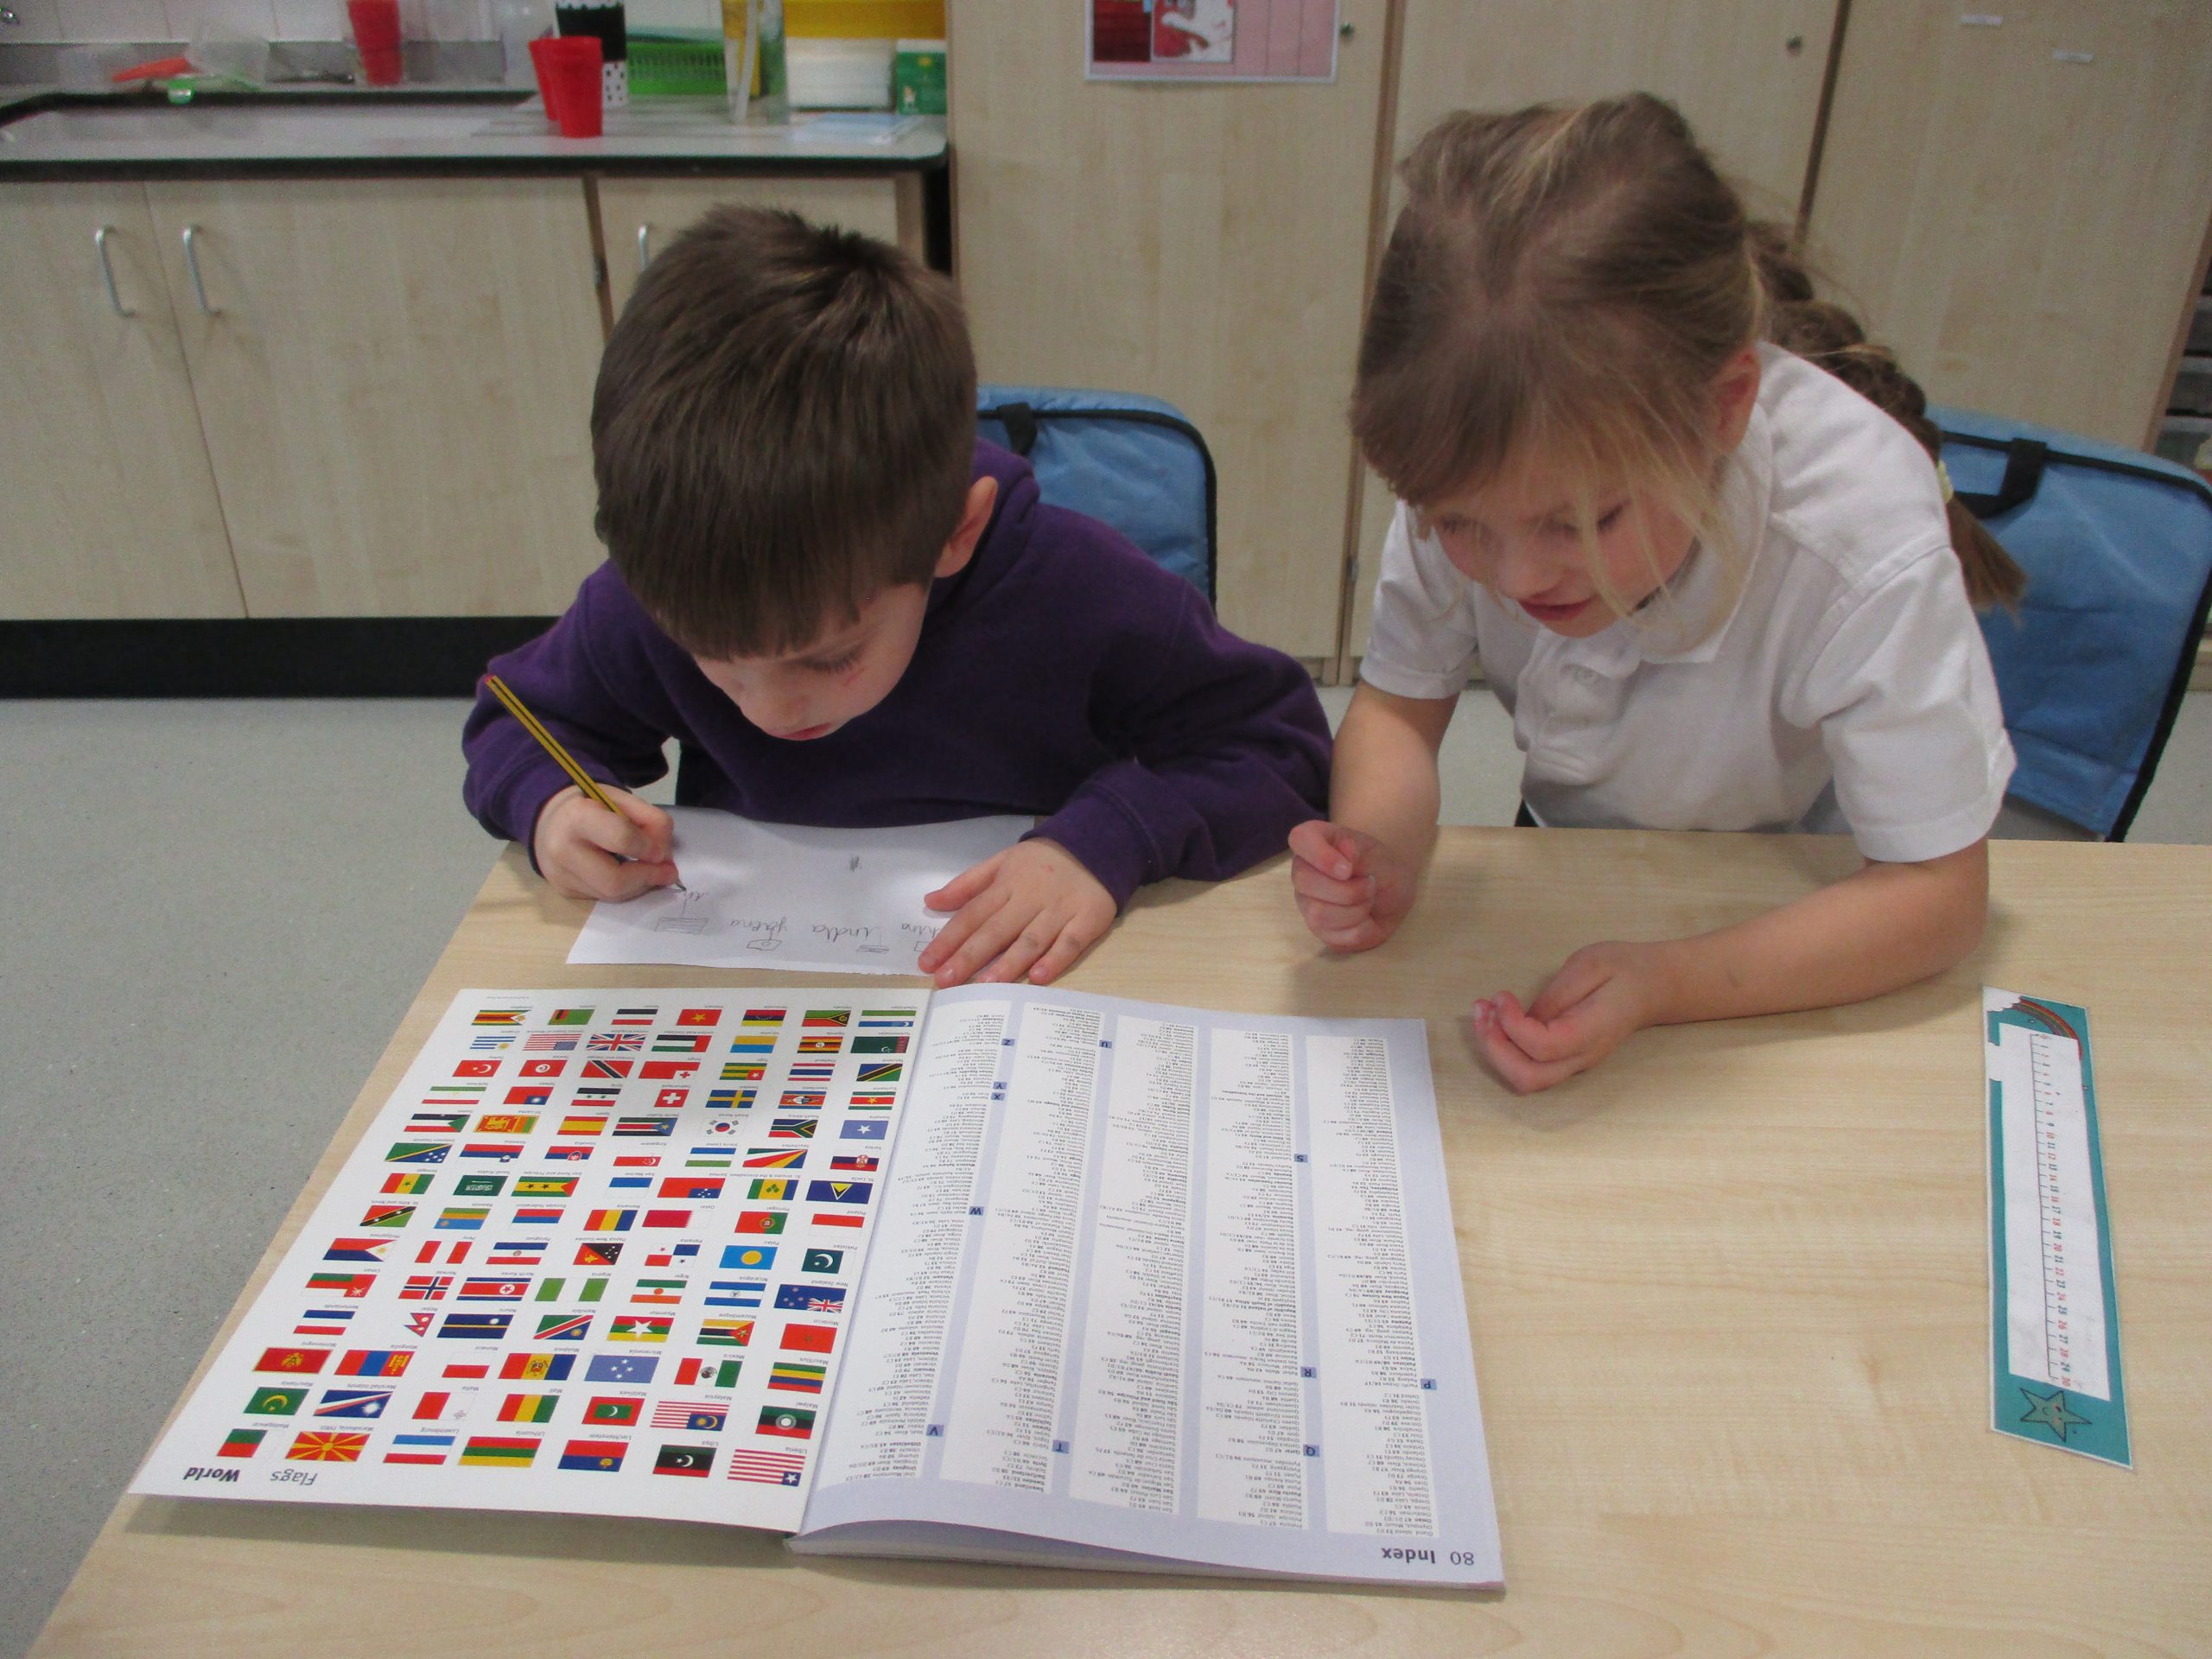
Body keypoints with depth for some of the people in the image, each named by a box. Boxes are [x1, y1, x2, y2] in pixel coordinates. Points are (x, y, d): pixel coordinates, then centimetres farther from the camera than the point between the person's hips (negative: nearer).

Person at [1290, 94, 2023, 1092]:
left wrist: (1664, 985, -42)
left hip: (1814, 919, -2)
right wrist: (1379, 851, -34)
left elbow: (1935, 890, -27)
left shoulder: (1865, 541, -35)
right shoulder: (1480, 467, -26)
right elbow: (1398, 704, -12)